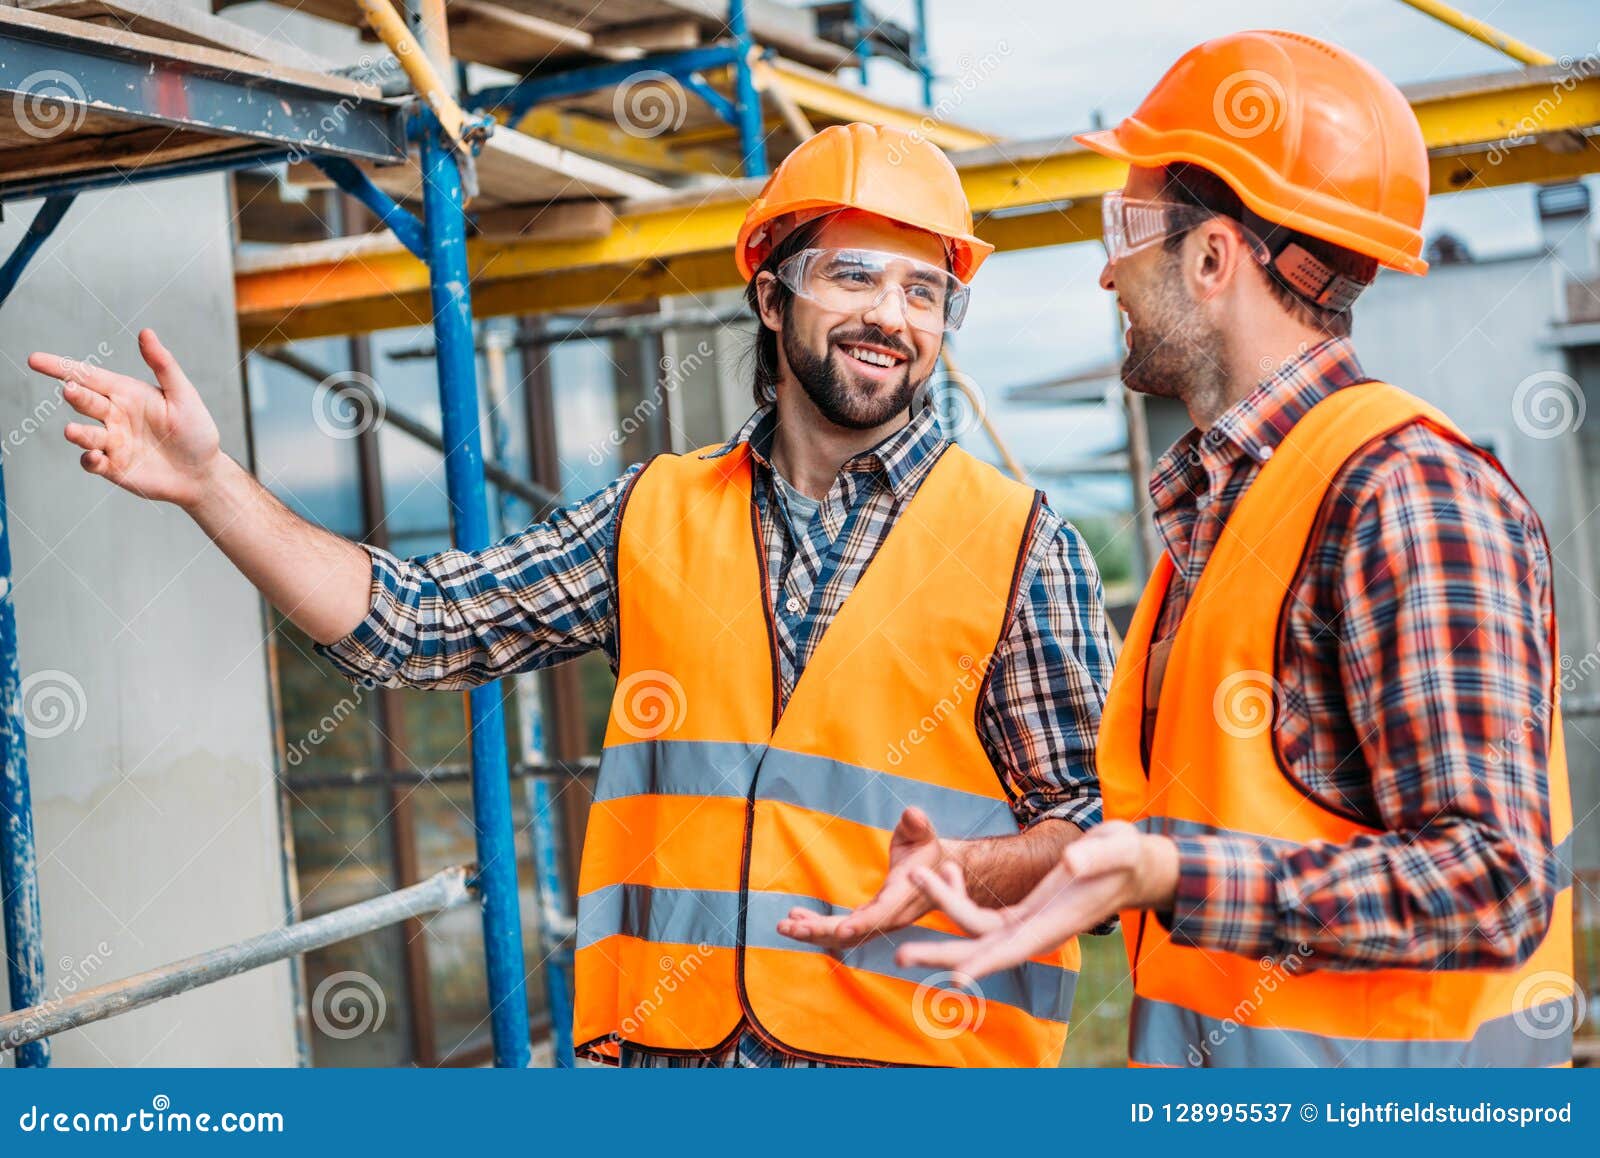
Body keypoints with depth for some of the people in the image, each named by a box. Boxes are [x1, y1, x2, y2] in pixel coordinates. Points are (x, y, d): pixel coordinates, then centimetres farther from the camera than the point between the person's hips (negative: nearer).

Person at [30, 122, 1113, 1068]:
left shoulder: (1021, 547, -2)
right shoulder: (657, 517, 7)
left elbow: (1102, 813, -2)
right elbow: (415, 623, 7)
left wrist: (953, 873, -20)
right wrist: (211, 479, -1)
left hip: (918, 1049, -2)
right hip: (670, 1042, 3)